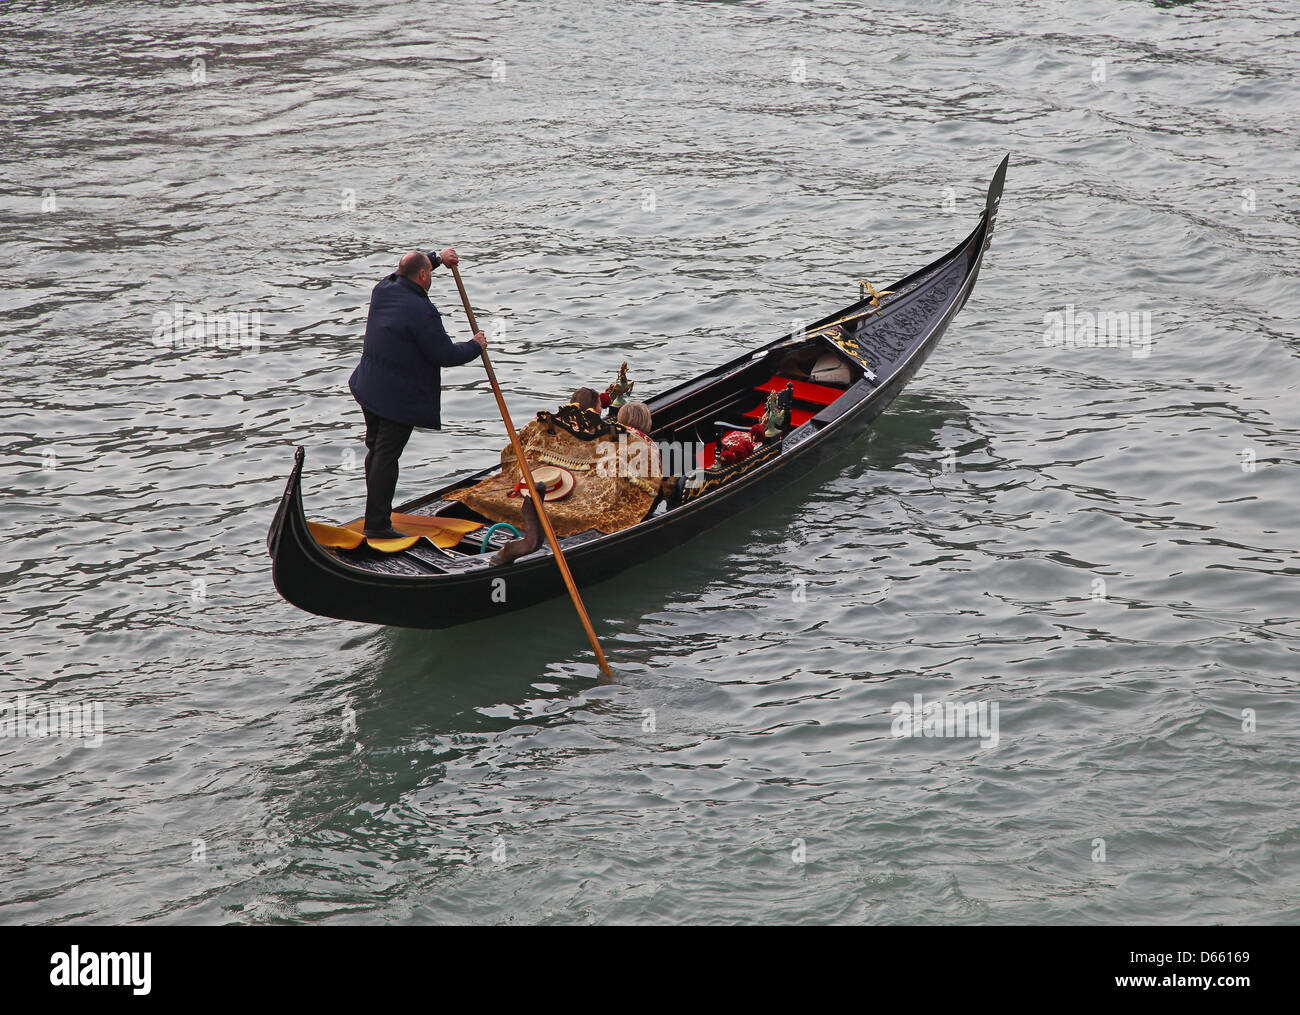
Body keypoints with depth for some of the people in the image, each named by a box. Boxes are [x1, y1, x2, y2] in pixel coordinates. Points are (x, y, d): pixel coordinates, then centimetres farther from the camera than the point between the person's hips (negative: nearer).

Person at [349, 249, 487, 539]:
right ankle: (377, 524, -5)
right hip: (399, 398, -8)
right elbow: (446, 355, -17)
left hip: (368, 387, 8)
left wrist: (437, 258, 35)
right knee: (386, 457, -6)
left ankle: (375, 514, 25)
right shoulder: (422, 312, -22)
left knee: (376, 449, 17)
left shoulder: (383, 290, 2)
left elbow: (402, 273, 27)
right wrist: (476, 346, 1)